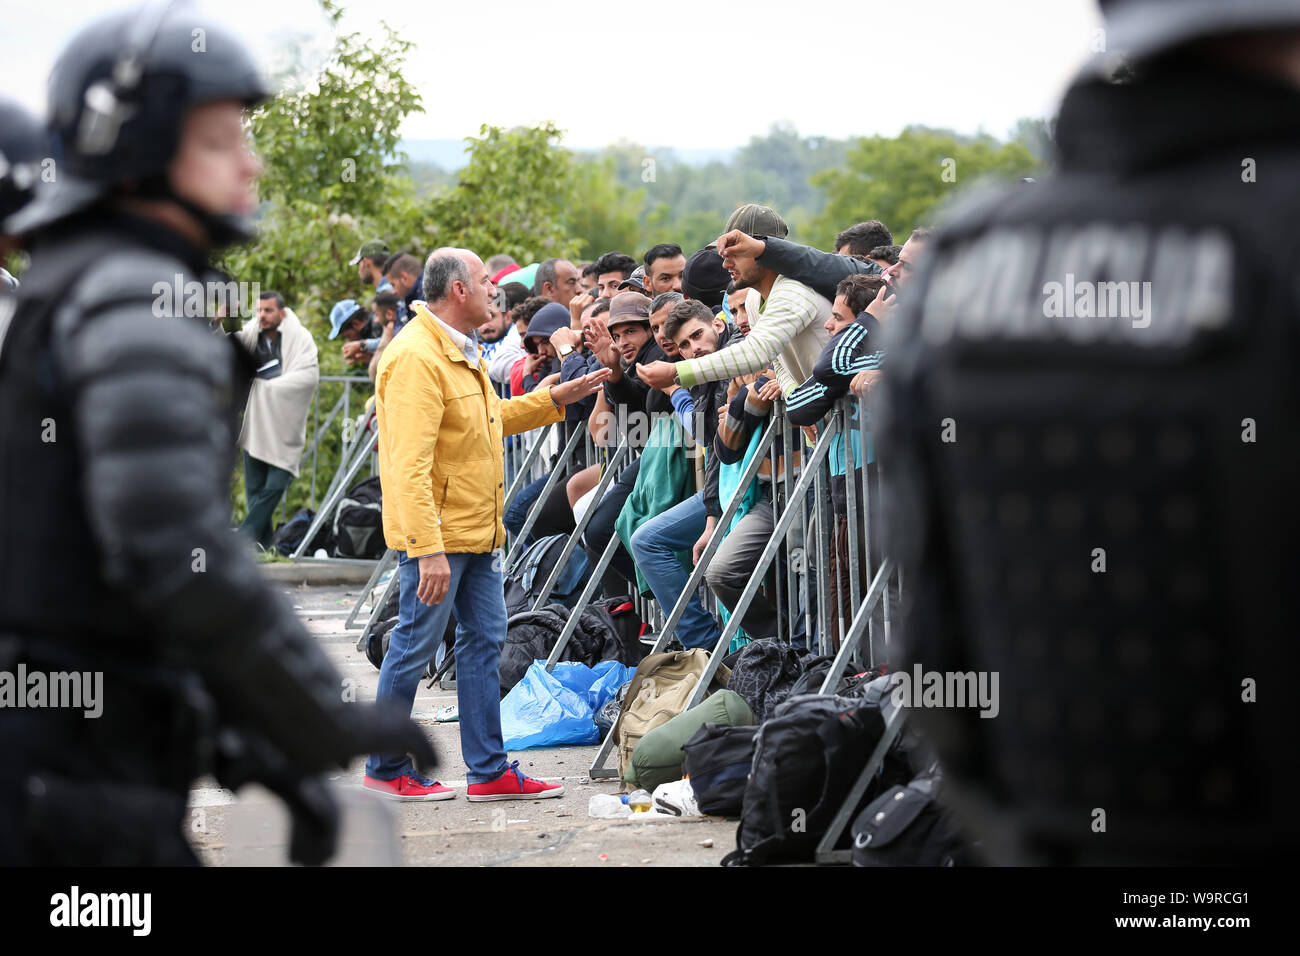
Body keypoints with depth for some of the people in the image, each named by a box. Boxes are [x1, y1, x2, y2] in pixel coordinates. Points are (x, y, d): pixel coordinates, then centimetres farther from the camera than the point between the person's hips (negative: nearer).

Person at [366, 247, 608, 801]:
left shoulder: (460, 350, 15)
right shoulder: (416, 357, -19)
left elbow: (489, 419, 31)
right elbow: (410, 465, -25)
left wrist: (556, 399, 23)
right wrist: (428, 549, -30)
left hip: (479, 529, 10)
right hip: (437, 533, -10)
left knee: (484, 641, 10)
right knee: (414, 647, -2)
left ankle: (489, 770, 14)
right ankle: (385, 770, 9)